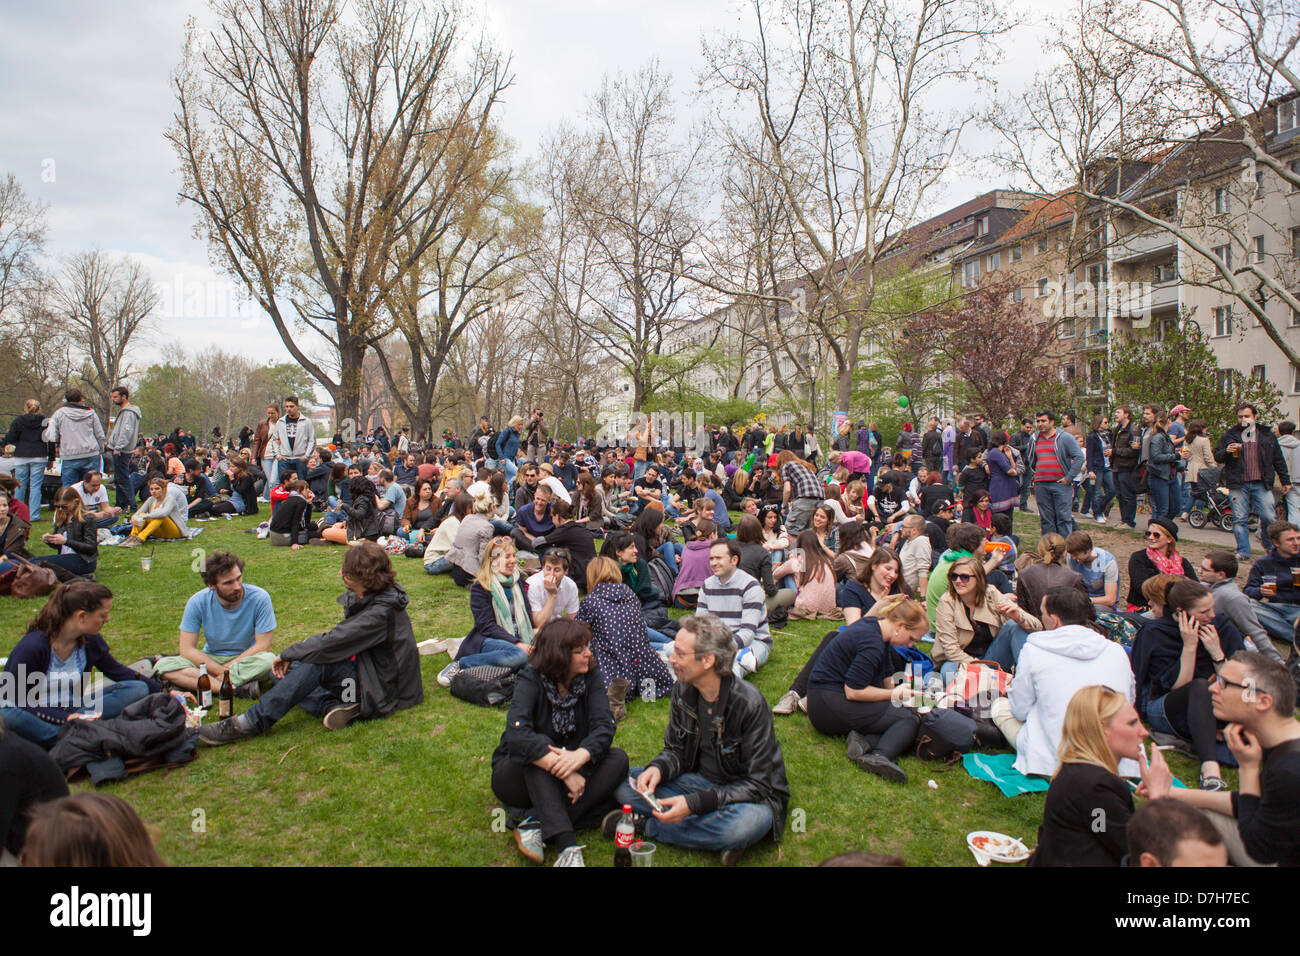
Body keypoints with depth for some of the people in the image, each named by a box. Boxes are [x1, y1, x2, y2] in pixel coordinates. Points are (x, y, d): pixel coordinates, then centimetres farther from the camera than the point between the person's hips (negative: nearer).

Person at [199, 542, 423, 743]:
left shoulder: (382, 611, -26)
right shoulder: (359, 597, 3)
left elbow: (331, 644, -28)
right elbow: (339, 638, 11)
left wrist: (286, 654, -14)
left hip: (383, 688, -10)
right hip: (362, 670, 10)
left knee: (318, 664, -30)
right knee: (282, 672, 3)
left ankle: (251, 723, -25)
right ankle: (333, 706, -18)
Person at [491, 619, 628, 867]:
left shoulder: (590, 676, -9)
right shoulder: (531, 680, -20)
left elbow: (604, 725, -20)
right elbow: (517, 735, -36)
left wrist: (580, 755, -42)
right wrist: (564, 769, -44)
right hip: (518, 776, -3)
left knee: (618, 759, -21)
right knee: (540, 744, -34)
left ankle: (536, 826, -29)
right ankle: (567, 846, -42)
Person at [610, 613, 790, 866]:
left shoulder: (749, 703, -24)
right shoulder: (683, 689, -6)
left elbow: (759, 784, -22)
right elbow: (675, 749, 6)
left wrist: (694, 804, -30)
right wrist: (658, 768, -18)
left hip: (747, 795, -5)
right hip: (698, 782, 5)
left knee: (750, 822, -40)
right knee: (623, 782, -13)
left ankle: (648, 825, -19)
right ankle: (716, 836, -17)